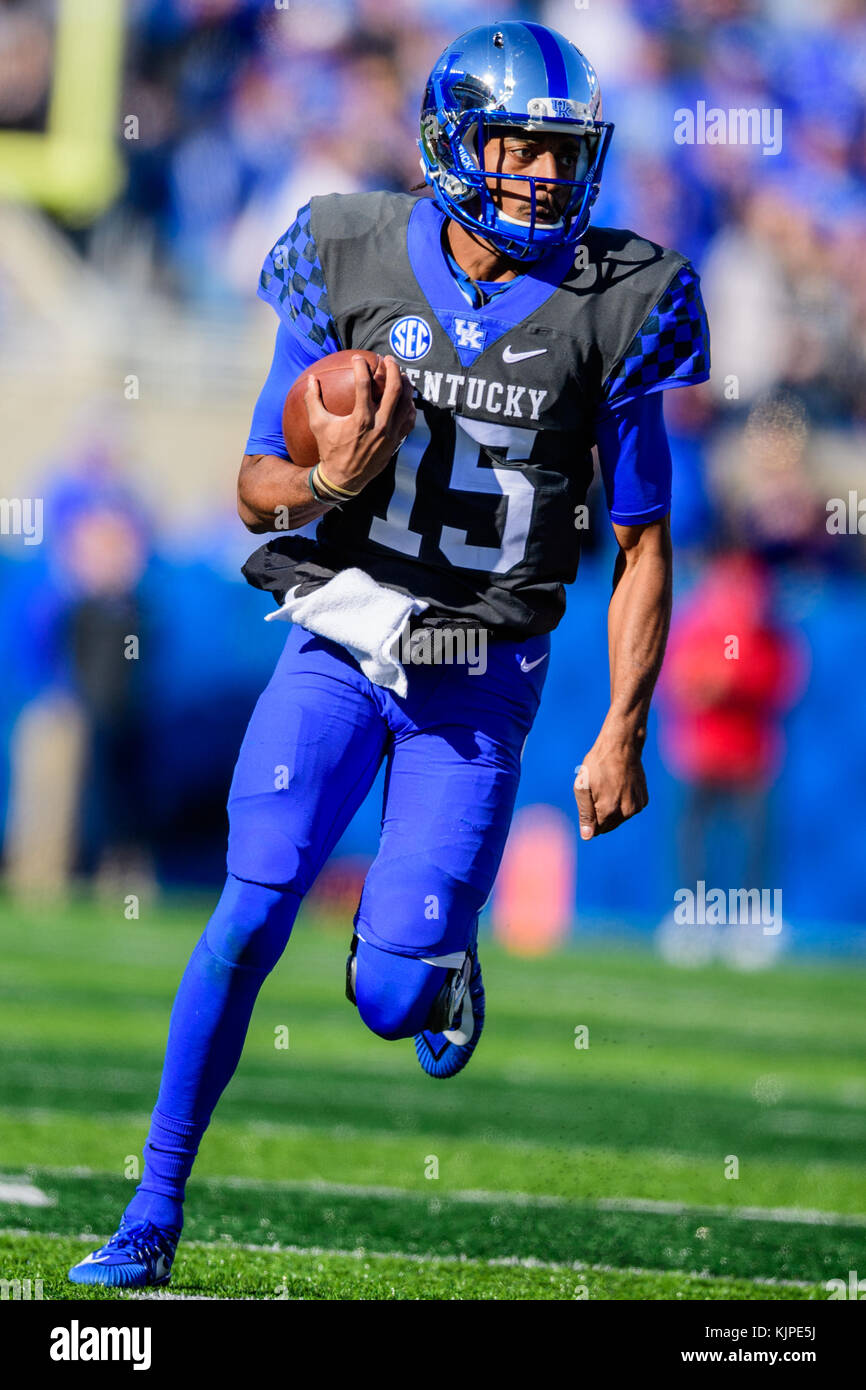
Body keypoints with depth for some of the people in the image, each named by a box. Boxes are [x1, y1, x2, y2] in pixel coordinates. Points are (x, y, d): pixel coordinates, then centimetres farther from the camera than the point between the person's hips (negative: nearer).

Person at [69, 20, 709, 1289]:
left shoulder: (619, 307, -4)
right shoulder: (351, 265, -3)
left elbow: (645, 543, 1)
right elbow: (256, 490, 3)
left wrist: (622, 734, -3)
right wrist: (329, 482, -20)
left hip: (483, 685, 0)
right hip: (340, 645, 0)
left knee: (393, 999, -8)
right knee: (251, 914, -15)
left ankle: (428, 952, 33)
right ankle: (155, 1213, -3)